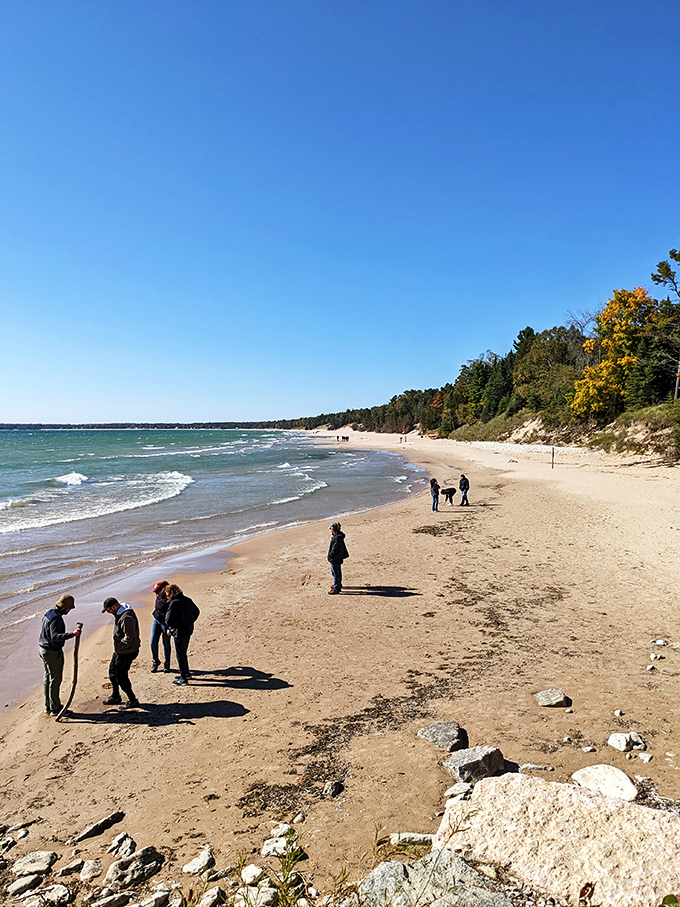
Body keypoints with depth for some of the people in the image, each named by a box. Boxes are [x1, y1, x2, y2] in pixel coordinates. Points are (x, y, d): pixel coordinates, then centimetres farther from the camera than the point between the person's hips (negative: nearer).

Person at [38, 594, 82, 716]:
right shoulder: (56, 618, -24)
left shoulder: (49, 613, 8)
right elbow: (55, 636, -34)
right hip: (52, 652, -10)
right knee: (55, 679, 1)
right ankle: (55, 708, 10)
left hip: (43, 649, 10)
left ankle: (48, 707, 27)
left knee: (47, 678, 17)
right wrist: (72, 634, -41)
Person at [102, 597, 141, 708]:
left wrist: (120, 645, -15)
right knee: (112, 672, 23)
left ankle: (133, 701, 13)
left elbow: (129, 637, -30)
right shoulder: (118, 613, 5)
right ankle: (115, 697, 42)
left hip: (126, 653, -10)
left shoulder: (127, 617, -29)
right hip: (119, 651, 10)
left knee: (121, 677, -1)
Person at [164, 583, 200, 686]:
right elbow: (196, 612, 15)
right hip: (189, 630, 8)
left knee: (180, 654, 3)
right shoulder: (187, 600, 5)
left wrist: (169, 628, 4)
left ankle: (183, 679, 8)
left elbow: (168, 619, -16)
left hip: (179, 632, -8)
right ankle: (186, 673, 34)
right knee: (184, 652, 22)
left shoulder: (174, 603, -19)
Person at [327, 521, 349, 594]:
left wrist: (330, 555, -14)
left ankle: (336, 589, 1)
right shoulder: (339, 536, 8)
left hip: (335, 559, -10)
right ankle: (338, 586, 33)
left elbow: (335, 549, -23)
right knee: (338, 572, 20)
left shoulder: (337, 537, -23)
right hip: (338, 558, 10)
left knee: (335, 573, -4)